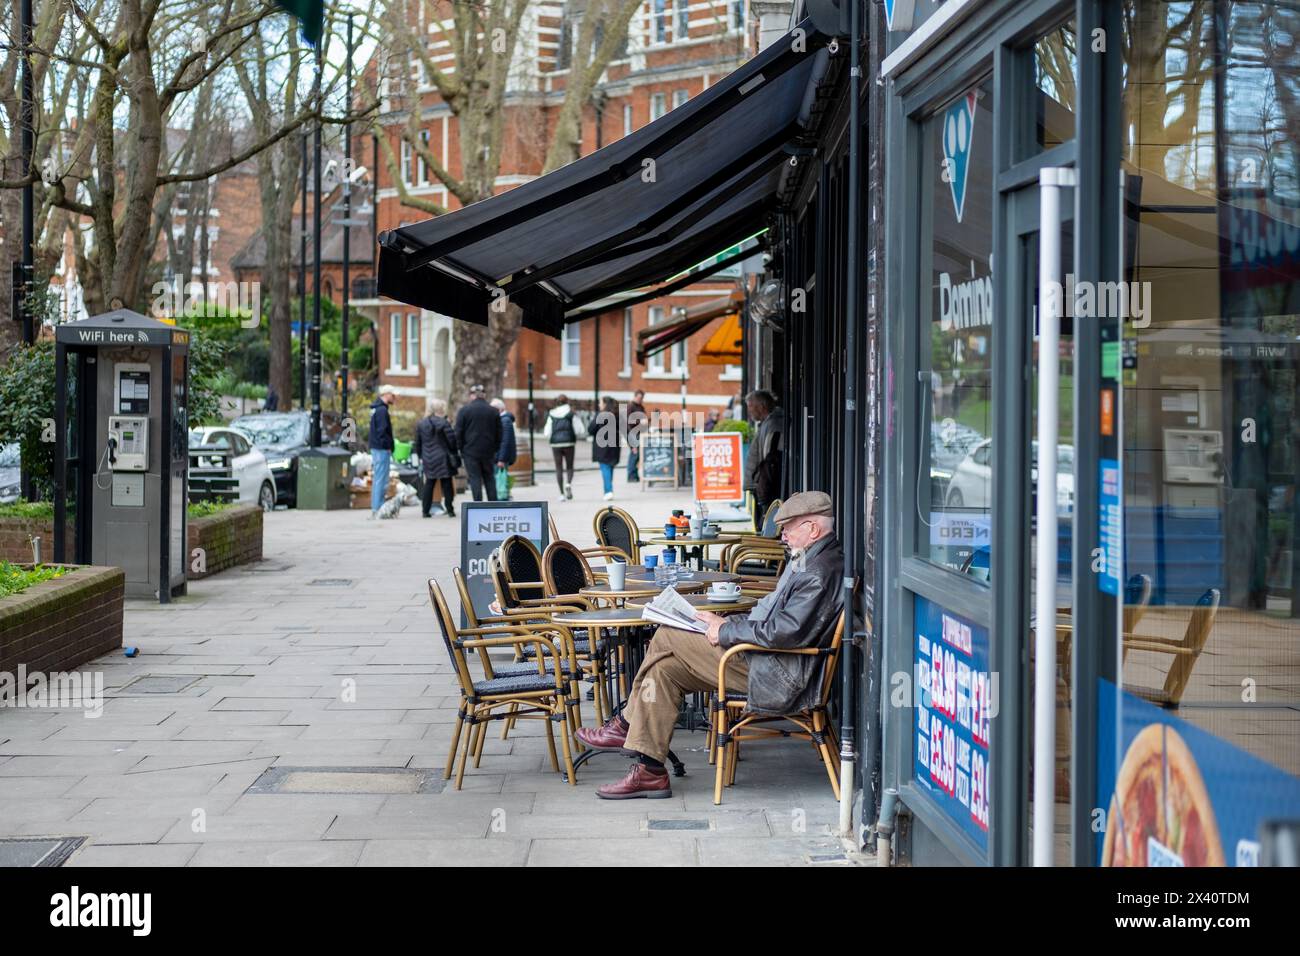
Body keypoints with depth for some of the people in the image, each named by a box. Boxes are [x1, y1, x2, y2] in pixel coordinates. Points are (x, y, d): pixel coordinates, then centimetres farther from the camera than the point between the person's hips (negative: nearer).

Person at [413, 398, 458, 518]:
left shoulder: (421, 424, 6)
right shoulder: (443, 423, -11)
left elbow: (417, 443, 10)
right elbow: (452, 440, -10)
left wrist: (420, 456, 20)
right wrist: (453, 453, 7)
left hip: (428, 459, 5)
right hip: (442, 458, -5)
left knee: (429, 484, 9)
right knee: (447, 484, 2)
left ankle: (425, 510, 7)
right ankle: (450, 509, 3)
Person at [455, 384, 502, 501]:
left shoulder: (464, 410, -4)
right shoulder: (493, 411, 6)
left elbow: (458, 432, -4)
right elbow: (499, 433, 9)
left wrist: (460, 448, 4)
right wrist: (495, 448, 15)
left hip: (471, 452, -3)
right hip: (488, 452, 3)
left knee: (475, 479, -1)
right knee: (489, 479, 10)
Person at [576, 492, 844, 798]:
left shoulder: (821, 572, -19)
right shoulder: (808, 561, 16)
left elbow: (786, 631, -26)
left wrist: (726, 632, -14)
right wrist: (729, 622, 8)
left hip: (779, 675, -11)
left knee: (666, 638, -7)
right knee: (665, 667, 4)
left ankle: (626, 724, 8)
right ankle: (649, 771, 6)